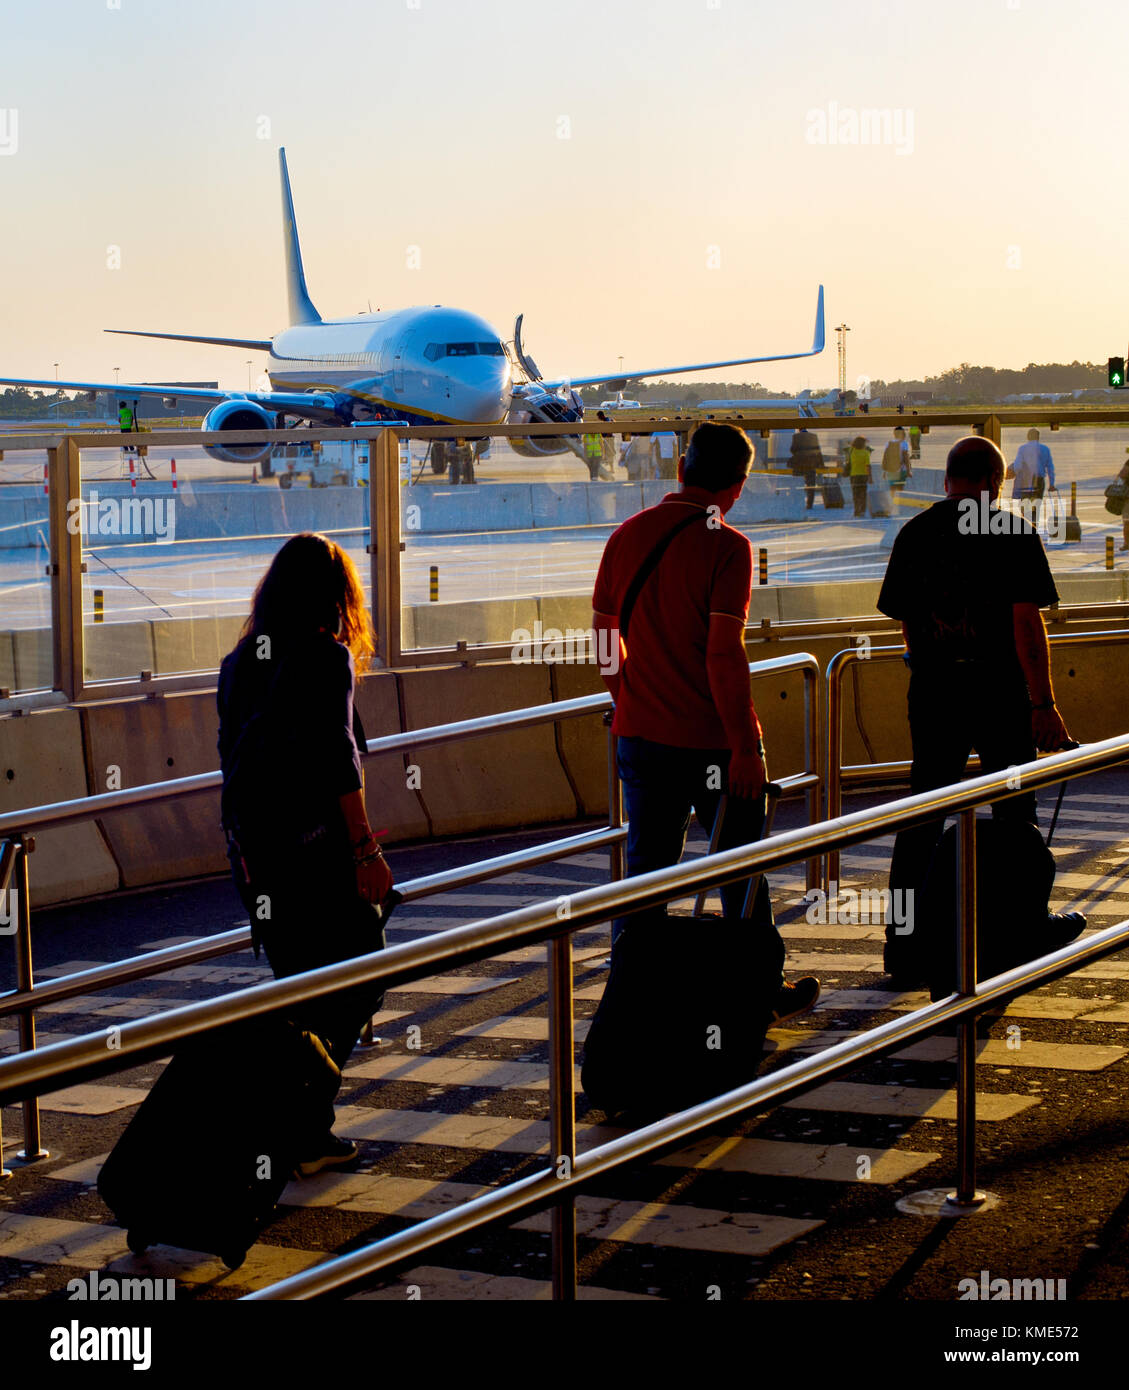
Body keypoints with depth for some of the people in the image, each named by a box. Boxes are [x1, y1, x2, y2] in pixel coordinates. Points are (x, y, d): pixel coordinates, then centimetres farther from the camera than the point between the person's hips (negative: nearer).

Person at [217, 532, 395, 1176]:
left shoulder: (239, 662, 11)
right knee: (360, 977, 4)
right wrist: (367, 850, -14)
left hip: (251, 849, 7)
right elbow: (337, 761, -16)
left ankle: (309, 1132, 18)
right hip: (316, 842, -7)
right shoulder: (326, 656, -10)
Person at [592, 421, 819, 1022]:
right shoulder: (725, 546, -14)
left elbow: (605, 636, 11)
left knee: (646, 866, 11)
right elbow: (724, 654, -20)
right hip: (713, 740, -4)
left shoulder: (626, 536, 4)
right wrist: (745, 746, -17)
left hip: (641, 734, 5)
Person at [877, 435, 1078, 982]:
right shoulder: (1011, 532, -8)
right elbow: (1027, 621, -14)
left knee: (920, 819, 7)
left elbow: (905, 620, 11)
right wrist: (1044, 703, -12)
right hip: (1000, 690, -3)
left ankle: (904, 948, 5)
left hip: (932, 688, 3)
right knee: (1013, 814, 12)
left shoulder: (913, 533, 5)